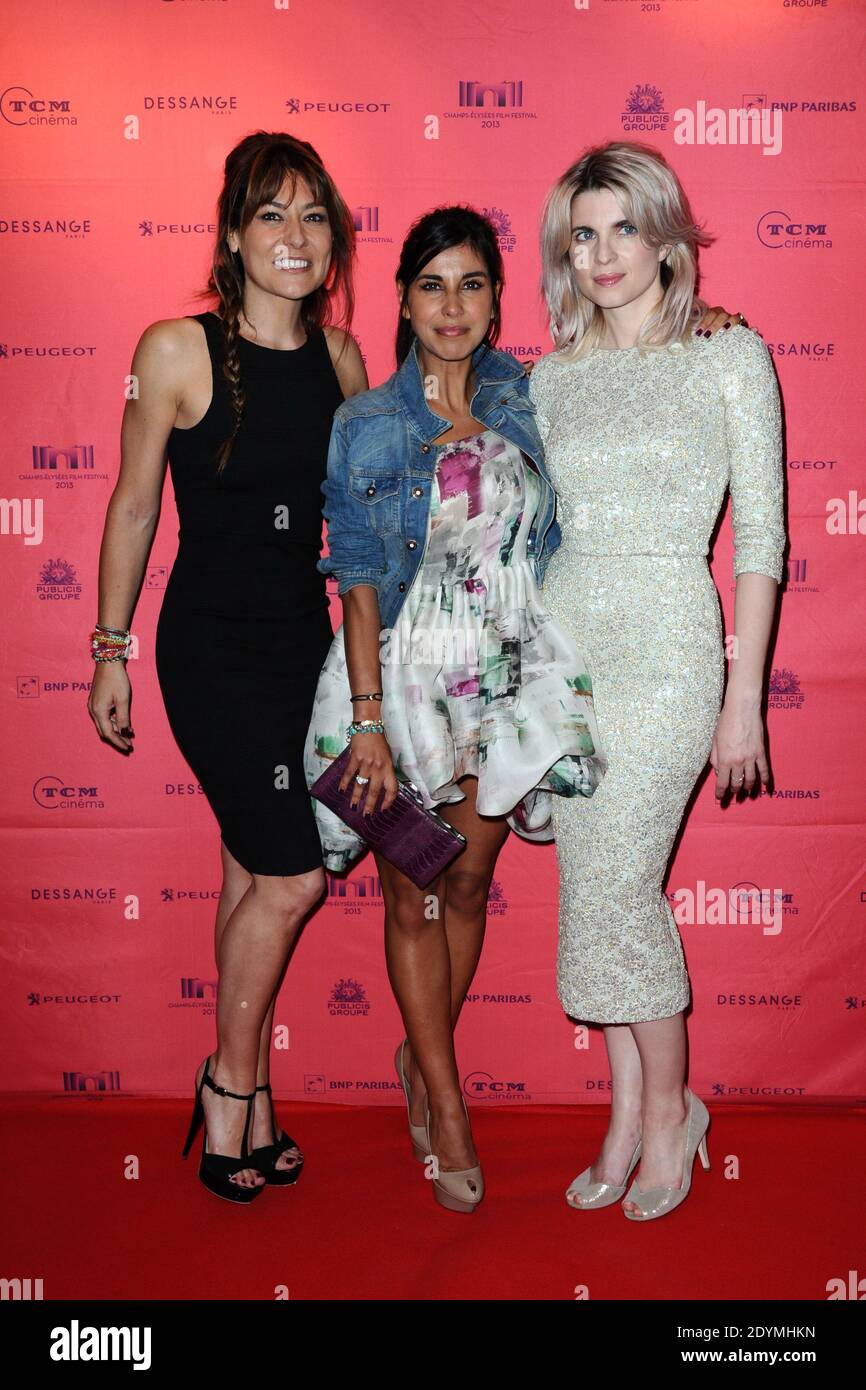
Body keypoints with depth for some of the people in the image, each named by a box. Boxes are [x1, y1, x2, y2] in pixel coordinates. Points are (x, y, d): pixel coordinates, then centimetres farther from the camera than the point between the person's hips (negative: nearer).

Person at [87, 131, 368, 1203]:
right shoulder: (178, 350, -9)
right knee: (291, 876, -7)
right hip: (210, 645, -5)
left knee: (254, 876, 12)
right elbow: (133, 507, -3)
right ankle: (233, 1085, 18)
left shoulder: (339, 356, 4)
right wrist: (110, 651, 1)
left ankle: (243, 1102, 27)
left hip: (305, 640, 5)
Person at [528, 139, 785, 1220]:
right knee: (597, 887, 7)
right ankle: (629, 1114, 23)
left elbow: (760, 536, -3)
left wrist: (744, 698, -7)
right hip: (563, 645, 4)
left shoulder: (730, 357, 0)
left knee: (614, 887, -7)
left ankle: (670, 1104, 17)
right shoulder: (553, 377, 11)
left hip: (667, 648, -4)